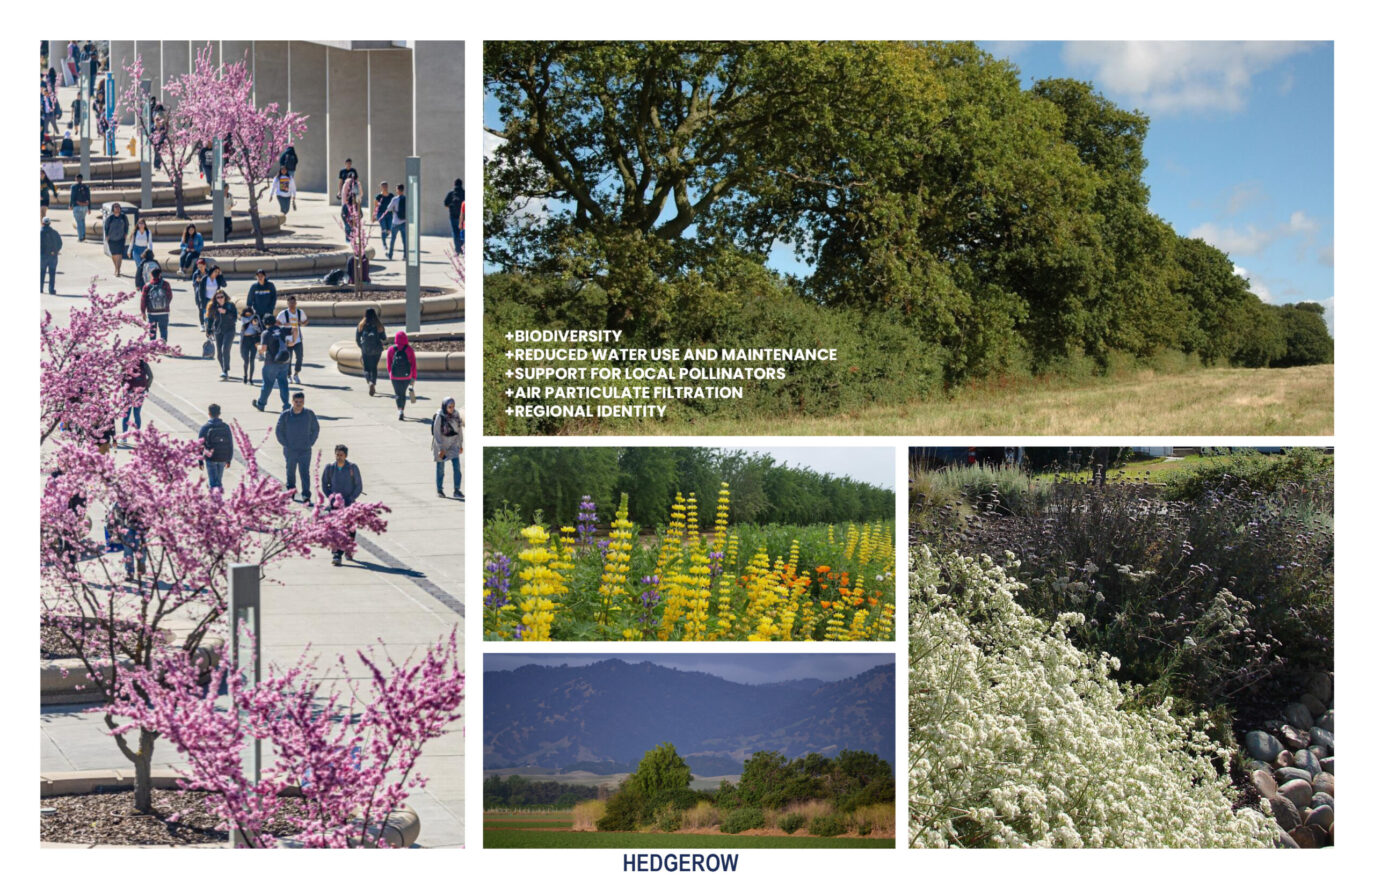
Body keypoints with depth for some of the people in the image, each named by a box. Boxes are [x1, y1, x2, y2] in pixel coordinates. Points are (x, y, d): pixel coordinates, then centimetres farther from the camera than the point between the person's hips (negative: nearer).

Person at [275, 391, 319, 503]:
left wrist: (310, 443, 0)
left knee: (305, 472, -7)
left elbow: (315, 429, 7)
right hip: (290, 451, 1)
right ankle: (290, 492, 33)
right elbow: (279, 431, 1)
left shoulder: (309, 414, -5)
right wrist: (285, 444, -4)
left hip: (305, 451, -1)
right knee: (290, 471, 15)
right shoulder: (285, 415, -8)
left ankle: (306, 495, -8)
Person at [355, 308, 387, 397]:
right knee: (374, 367, 13)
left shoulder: (361, 325, -4)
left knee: (366, 368, 8)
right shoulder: (379, 325, -6)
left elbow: (357, 338, -1)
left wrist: (361, 346, 15)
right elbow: (384, 339, -3)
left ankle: (369, 382, -18)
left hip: (365, 350, 0)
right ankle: (373, 383, -4)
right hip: (377, 350, 0)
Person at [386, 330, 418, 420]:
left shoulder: (391, 350, -2)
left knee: (398, 394, 4)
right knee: (403, 393, 17)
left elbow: (388, 364, 4)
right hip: (406, 376, 0)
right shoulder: (409, 350, -5)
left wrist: (390, 374, 19)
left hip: (395, 376, 0)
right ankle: (402, 411, 20)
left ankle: (400, 411, -17)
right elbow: (413, 364, -6)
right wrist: (413, 378, -1)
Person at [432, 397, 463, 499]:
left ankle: (457, 491, -10)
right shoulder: (439, 416, -16)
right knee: (440, 468, 8)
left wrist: (460, 444, 10)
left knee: (457, 467, -9)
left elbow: (459, 429, 7)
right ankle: (439, 490, 23)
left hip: (453, 444, 3)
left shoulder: (456, 414, -3)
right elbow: (436, 433, -16)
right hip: (441, 444, -3)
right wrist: (440, 449, -18)